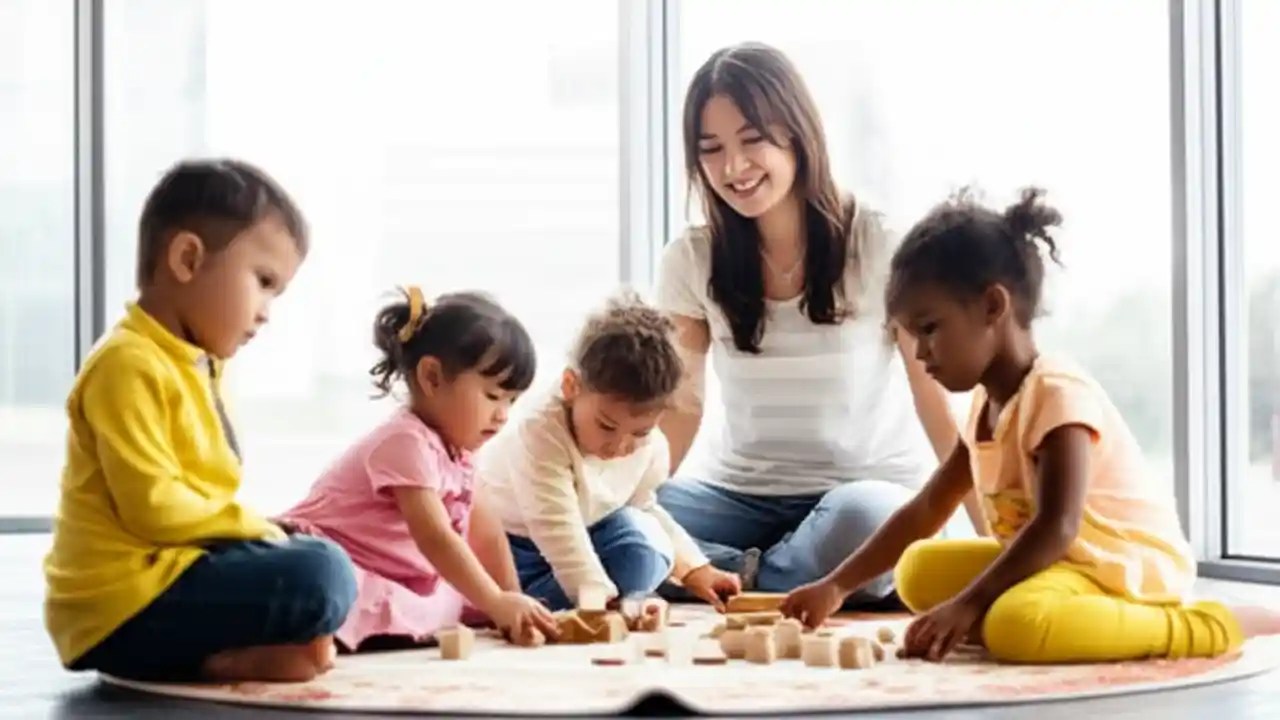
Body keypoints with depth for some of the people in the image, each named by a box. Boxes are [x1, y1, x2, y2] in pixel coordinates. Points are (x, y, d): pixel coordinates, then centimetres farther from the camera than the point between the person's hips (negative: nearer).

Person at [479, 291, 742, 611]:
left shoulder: (651, 448, -12)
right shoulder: (541, 435, -36)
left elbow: (644, 508, 9)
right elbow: (557, 530, -40)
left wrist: (695, 570, 1)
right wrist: (599, 598, -45)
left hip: (587, 530, 6)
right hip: (511, 540, -6)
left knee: (647, 541, -20)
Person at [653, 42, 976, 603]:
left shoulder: (881, 245, -11)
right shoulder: (690, 262, -2)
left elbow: (939, 402, -10)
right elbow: (679, 406, 3)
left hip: (872, 497, -2)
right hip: (742, 495, 2)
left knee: (860, 521, -39)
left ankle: (735, 580, -13)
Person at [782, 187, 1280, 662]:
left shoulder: (1059, 393, -19)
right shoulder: (988, 406, 10)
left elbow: (1057, 527, -28)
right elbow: (927, 510, 16)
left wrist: (967, 604, -31)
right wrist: (837, 586, 10)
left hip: (1128, 570, -10)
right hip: (1061, 562, 10)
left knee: (1018, 627, -38)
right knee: (919, 571, 7)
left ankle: (1214, 626, -20)